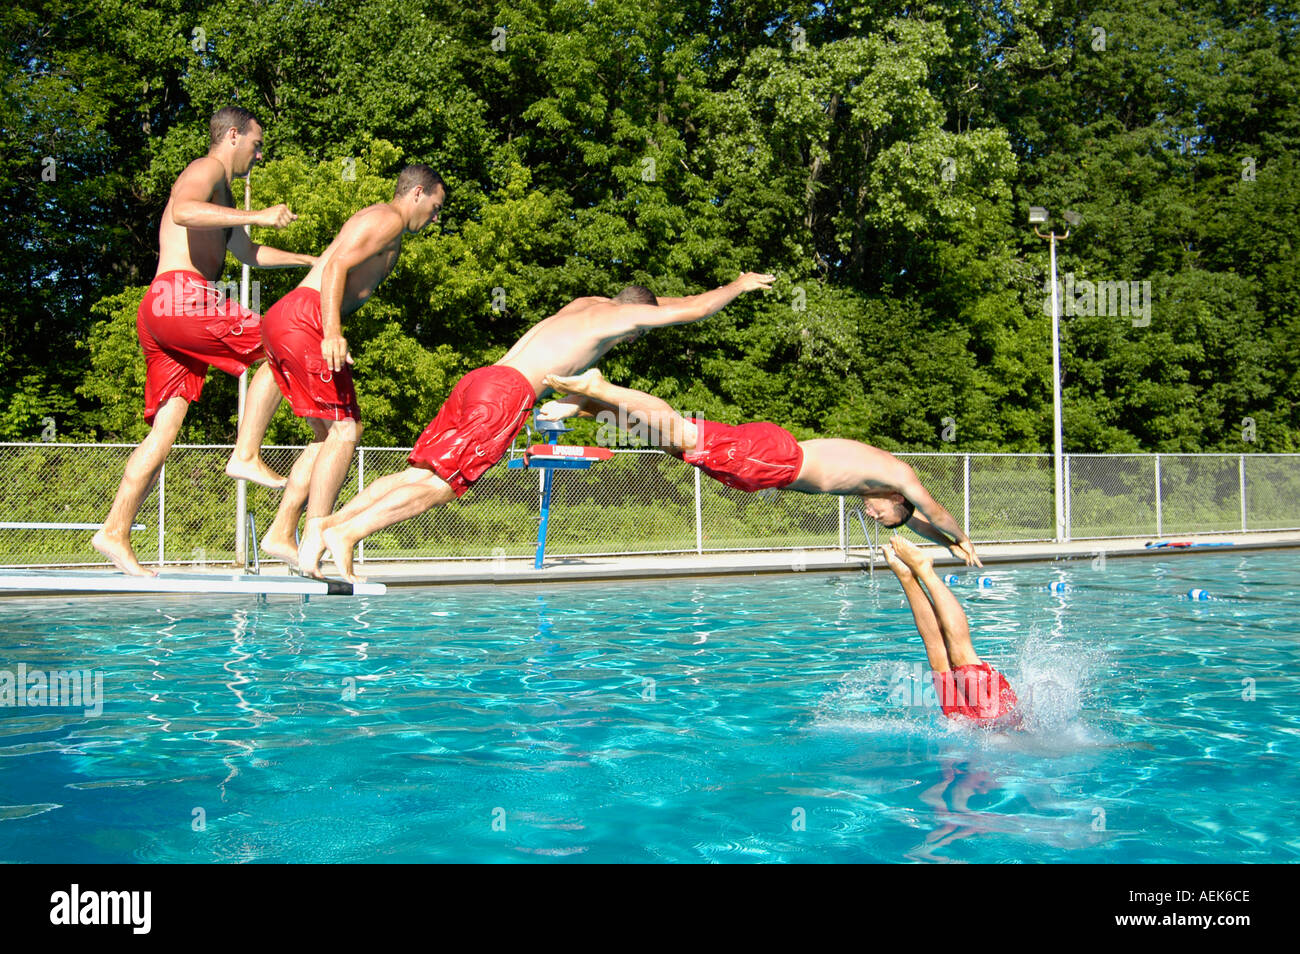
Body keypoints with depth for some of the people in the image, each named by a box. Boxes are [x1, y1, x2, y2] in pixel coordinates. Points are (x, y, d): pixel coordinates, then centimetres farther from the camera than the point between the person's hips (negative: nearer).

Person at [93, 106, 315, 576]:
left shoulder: (221, 193, 34)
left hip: (162, 311, 10)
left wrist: (310, 260, 45)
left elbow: (248, 253, 46)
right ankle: (246, 456, -9)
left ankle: (115, 532, -3)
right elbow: (183, 211, -23)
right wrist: (256, 215, -25)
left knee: (166, 427, 2)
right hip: (181, 296, -10)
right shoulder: (205, 170, 1)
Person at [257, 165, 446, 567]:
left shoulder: (379, 224, 29)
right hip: (303, 318, -10)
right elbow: (336, 266, -16)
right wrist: (333, 334, -26)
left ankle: (281, 533, 10)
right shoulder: (389, 219, -2)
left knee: (330, 433, 13)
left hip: (282, 321, 10)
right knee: (343, 431, -11)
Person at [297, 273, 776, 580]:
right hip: (507, 393, -8)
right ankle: (346, 532, -24)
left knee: (418, 473, 1)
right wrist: (737, 286, 34)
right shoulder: (621, 313, 10)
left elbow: (655, 301, 51)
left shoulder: (585, 303, 32)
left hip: (476, 380, 8)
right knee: (439, 484, -13)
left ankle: (326, 522, -11)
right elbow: (694, 309, 18)